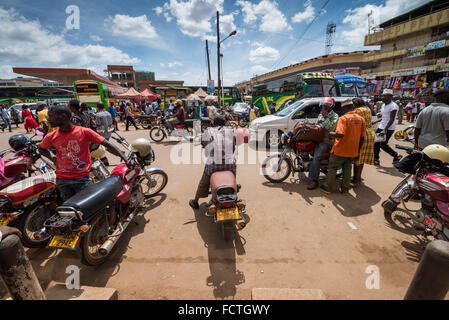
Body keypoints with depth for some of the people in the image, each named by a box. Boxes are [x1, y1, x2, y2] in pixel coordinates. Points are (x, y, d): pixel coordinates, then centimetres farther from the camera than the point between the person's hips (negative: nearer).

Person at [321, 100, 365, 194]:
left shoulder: (343, 118, -16)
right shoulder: (361, 119, 3)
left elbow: (340, 134, -30)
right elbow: (362, 138, 6)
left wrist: (332, 133, -9)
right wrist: (358, 151, 15)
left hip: (340, 151, -5)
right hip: (352, 151, 6)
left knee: (332, 168, 10)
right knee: (347, 170, 18)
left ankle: (328, 188, 18)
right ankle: (345, 189, 27)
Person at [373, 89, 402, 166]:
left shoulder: (393, 106, -15)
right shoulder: (384, 105, 13)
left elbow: (391, 120, -21)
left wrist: (385, 130, -28)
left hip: (389, 129, -9)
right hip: (381, 127, 9)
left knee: (383, 144, -6)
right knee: (376, 143, 5)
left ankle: (396, 156, 14)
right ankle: (376, 160, 13)